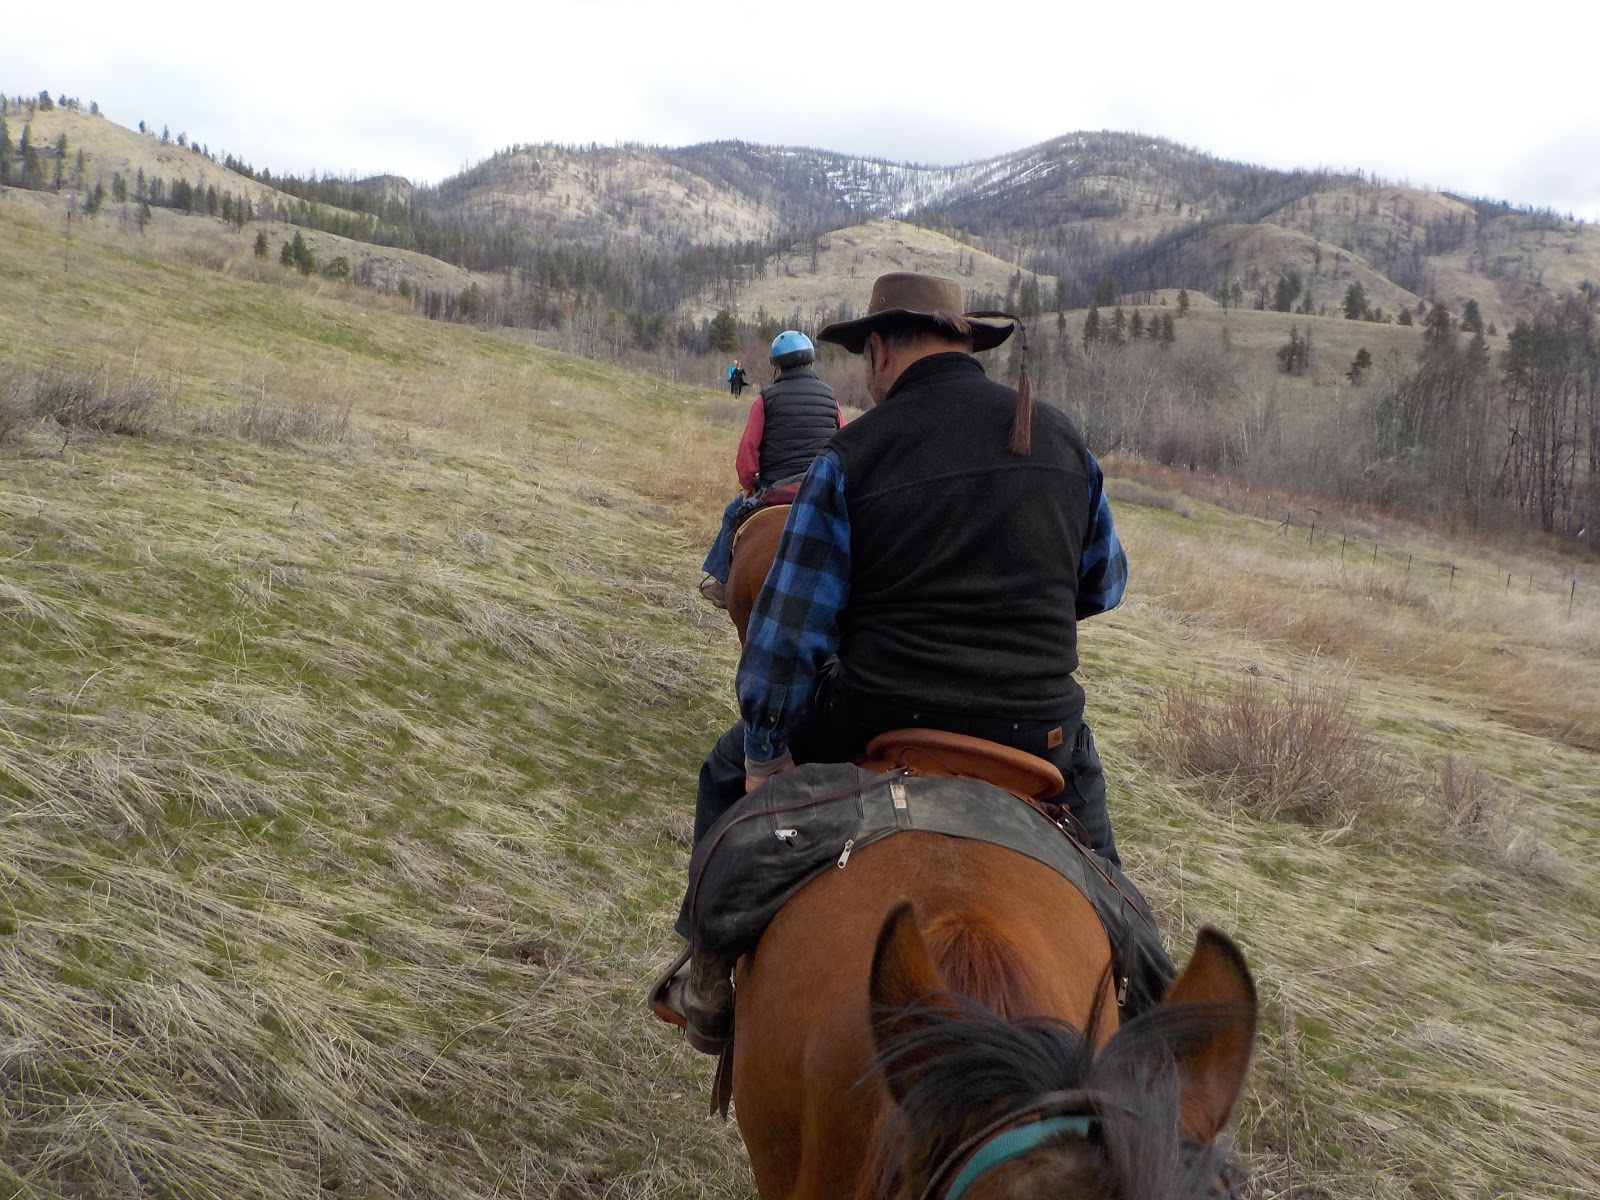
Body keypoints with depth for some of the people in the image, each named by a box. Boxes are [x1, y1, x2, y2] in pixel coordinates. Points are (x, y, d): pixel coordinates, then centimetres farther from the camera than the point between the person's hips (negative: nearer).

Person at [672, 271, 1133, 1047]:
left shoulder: (854, 452, -6)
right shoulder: (1062, 438, 5)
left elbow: (787, 630, -9)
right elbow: (1105, 583, 18)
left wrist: (763, 759, 0)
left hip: (878, 725, -3)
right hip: (1038, 733, 4)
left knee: (730, 768, 24)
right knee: (1083, 773, 39)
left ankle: (713, 982, 27)